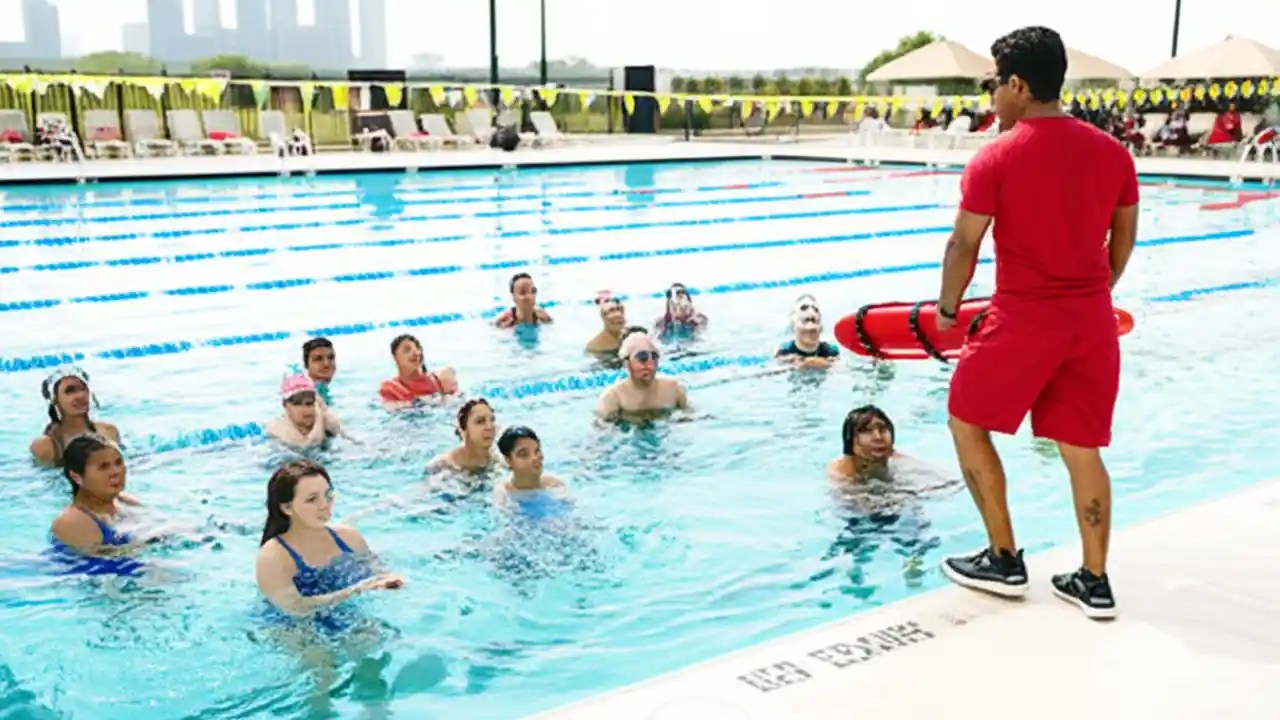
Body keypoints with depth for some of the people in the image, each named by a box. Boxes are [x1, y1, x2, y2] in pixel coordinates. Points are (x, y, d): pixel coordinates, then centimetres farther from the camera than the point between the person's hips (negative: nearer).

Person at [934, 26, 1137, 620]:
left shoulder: (996, 157, -11)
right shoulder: (1112, 151, 5)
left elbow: (964, 245, -9)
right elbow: (1123, 241, 12)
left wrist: (947, 309, 6)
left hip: (1023, 319, -5)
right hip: (1092, 320, 6)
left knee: (967, 422, 14)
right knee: (1082, 448, 15)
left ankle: (1004, 561, 18)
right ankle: (1094, 582, 22)